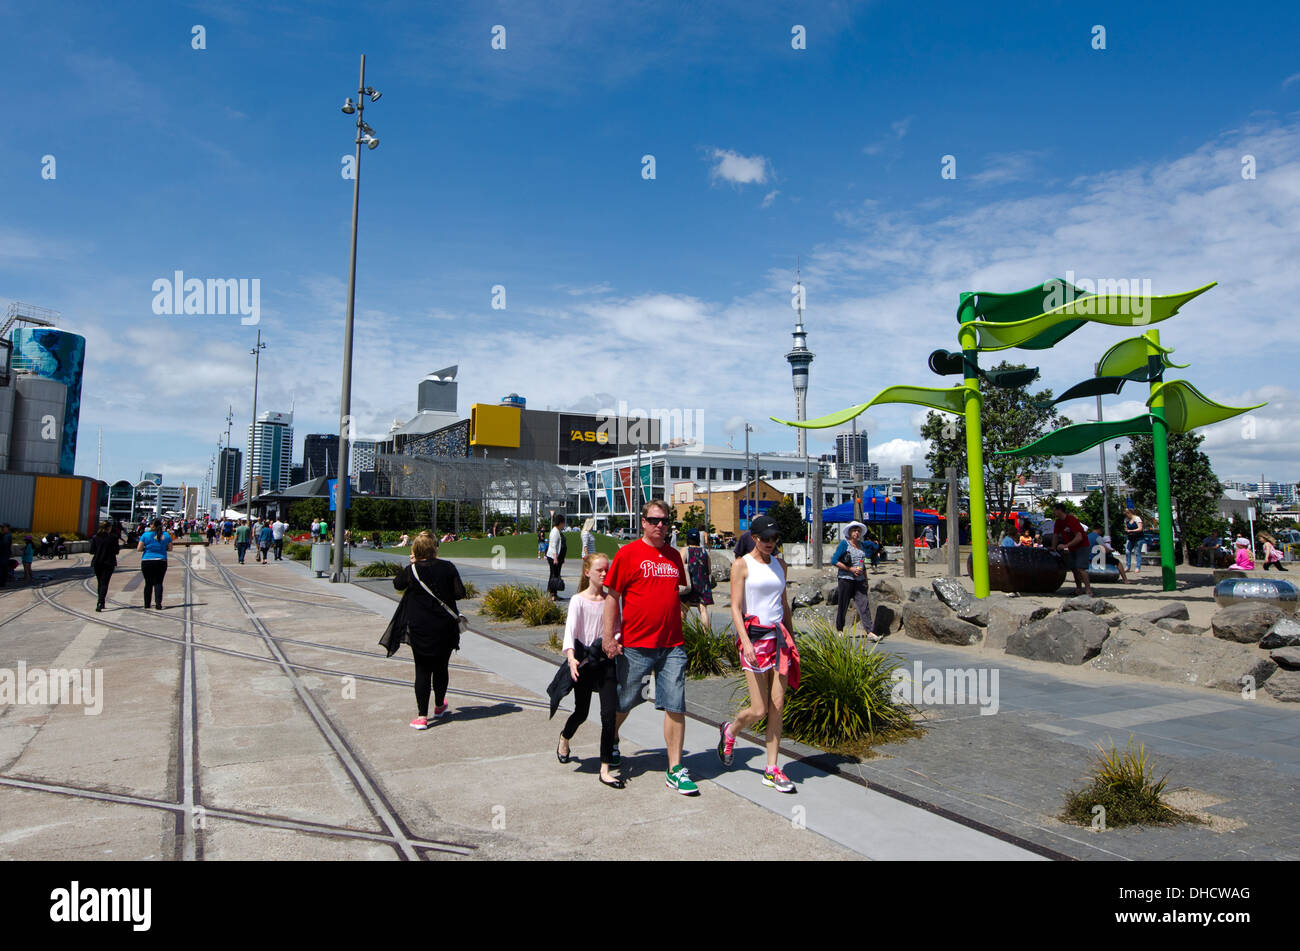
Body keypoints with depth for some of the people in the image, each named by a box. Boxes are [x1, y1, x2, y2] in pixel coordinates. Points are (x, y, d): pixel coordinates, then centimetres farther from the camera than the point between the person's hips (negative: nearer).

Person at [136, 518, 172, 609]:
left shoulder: (146, 535, -3)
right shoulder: (166, 535, 2)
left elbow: (139, 549, -4)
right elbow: (170, 548, 8)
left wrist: (146, 548, 14)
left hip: (147, 561, -1)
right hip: (161, 562, 1)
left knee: (148, 583, 8)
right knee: (158, 583, 3)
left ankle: (147, 605, 14)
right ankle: (158, 603, -9)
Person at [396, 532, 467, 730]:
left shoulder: (411, 570, -7)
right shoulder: (447, 567, -7)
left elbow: (397, 584, 13)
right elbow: (460, 592, -7)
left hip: (419, 628, -1)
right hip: (445, 626, 1)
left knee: (422, 670, 4)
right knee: (441, 667, 16)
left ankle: (422, 716, 1)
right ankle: (439, 707, 33)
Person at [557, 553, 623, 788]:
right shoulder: (578, 600, -6)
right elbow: (570, 629, -17)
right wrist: (571, 657, -32)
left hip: (606, 660, 3)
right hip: (584, 662, -2)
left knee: (610, 713, -7)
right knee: (582, 712, 11)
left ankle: (605, 768, 2)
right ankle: (564, 739, 45)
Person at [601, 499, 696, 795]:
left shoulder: (674, 555, 11)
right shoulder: (628, 553, -5)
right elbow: (612, 597, -6)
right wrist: (609, 637, -10)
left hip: (672, 645, 4)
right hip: (635, 645, -4)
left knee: (675, 707, 1)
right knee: (624, 703, 12)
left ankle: (675, 770, 11)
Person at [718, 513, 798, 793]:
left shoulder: (779, 564, 14)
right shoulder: (742, 565, -3)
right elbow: (736, 608, -8)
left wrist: (790, 639, 17)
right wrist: (746, 642, -19)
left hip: (779, 637, 5)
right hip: (754, 636, -5)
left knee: (778, 706, 3)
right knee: (759, 710, -5)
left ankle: (772, 770, 12)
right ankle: (730, 731, 27)